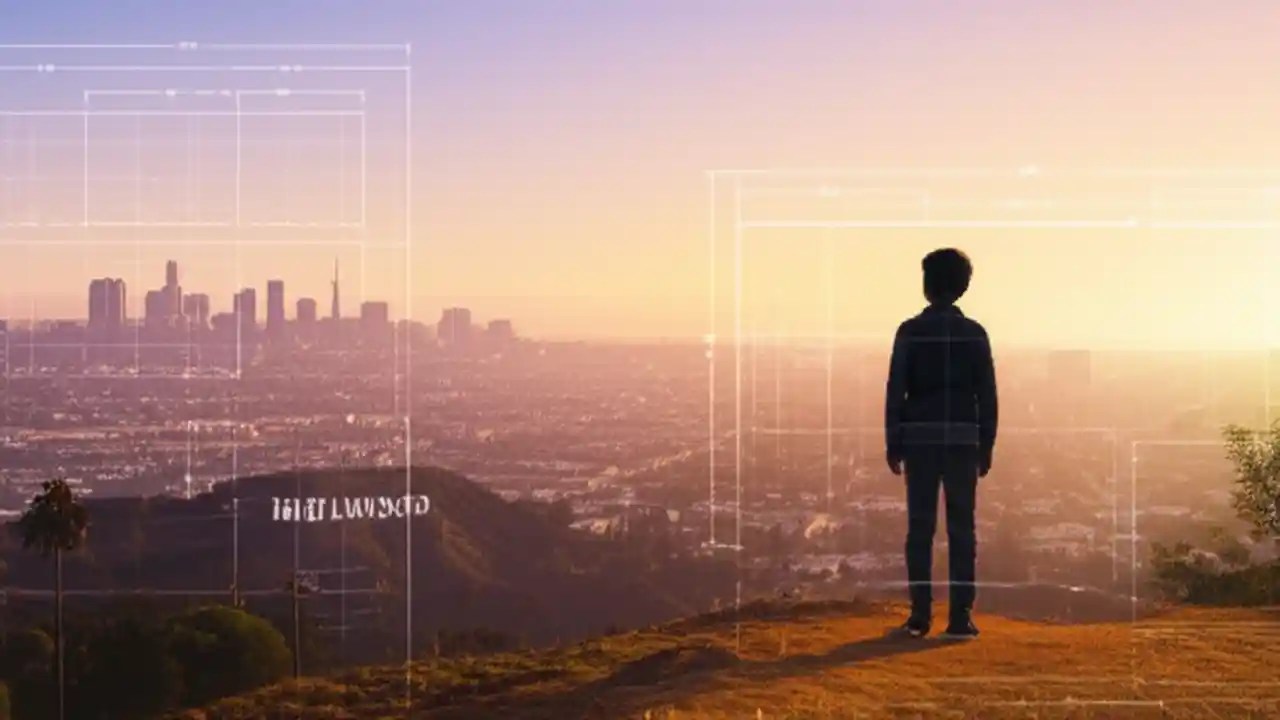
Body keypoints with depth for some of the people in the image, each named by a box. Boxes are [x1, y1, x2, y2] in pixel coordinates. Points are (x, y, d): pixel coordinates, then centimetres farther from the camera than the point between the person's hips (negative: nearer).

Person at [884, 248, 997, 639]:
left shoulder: (910, 331, 0)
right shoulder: (974, 333, 4)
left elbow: (895, 390, -3)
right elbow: (987, 394, 3)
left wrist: (893, 444, 2)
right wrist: (986, 445, 9)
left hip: (920, 438, -1)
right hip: (962, 439, 1)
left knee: (920, 526, 2)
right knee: (961, 527, 2)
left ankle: (920, 613, 0)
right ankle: (961, 615, -2)